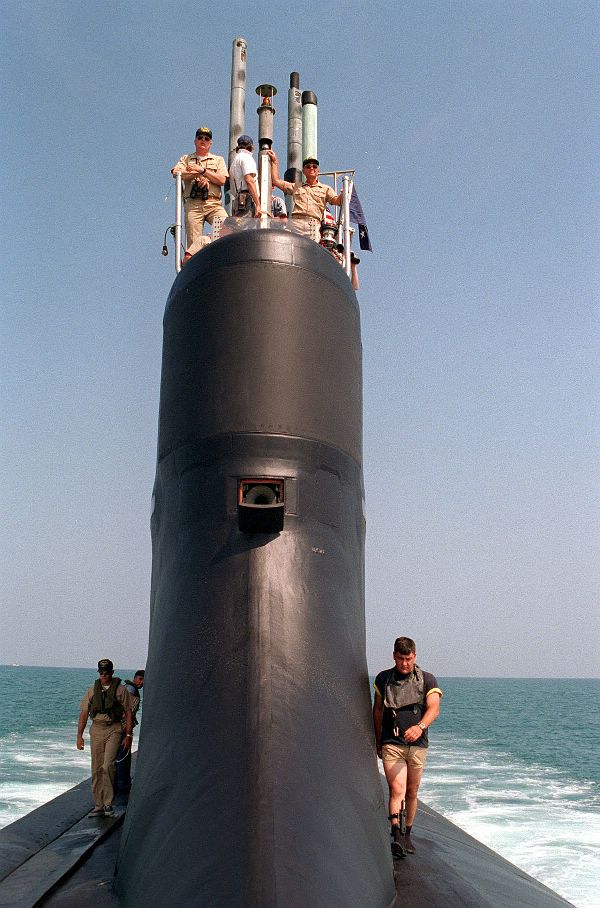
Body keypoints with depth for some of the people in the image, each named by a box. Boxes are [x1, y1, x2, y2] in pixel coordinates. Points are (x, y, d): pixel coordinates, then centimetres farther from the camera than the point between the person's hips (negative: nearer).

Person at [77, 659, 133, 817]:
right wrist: (79, 735, 4)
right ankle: (98, 805, 14)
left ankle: (108, 803, -4)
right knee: (96, 770, 5)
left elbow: (128, 713, 2)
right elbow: (84, 713, 9)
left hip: (113, 730, -3)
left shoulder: (120, 689, 1)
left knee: (107, 765, -16)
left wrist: (128, 735, -3)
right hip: (96, 730, 3)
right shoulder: (92, 690, 9)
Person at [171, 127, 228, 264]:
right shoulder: (186, 159, 23)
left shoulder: (218, 159, 23)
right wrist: (198, 175, -5)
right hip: (193, 204, 0)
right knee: (193, 246, -10)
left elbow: (222, 180, 5)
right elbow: (176, 173, 1)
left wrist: (202, 170, -1)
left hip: (214, 204, 1)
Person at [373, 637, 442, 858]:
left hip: (417, 745, 1)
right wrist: (378, 741, 18)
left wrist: (420, 726, -33)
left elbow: (434, 709, -14)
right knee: (397, 790, -15)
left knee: (411, 793, 11)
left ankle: (407, 836, 27)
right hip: (391, 743, -1)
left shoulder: (427, 680, 0)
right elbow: (378, 710, 15)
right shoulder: (383, 679, 5)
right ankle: (396, 836, -22)